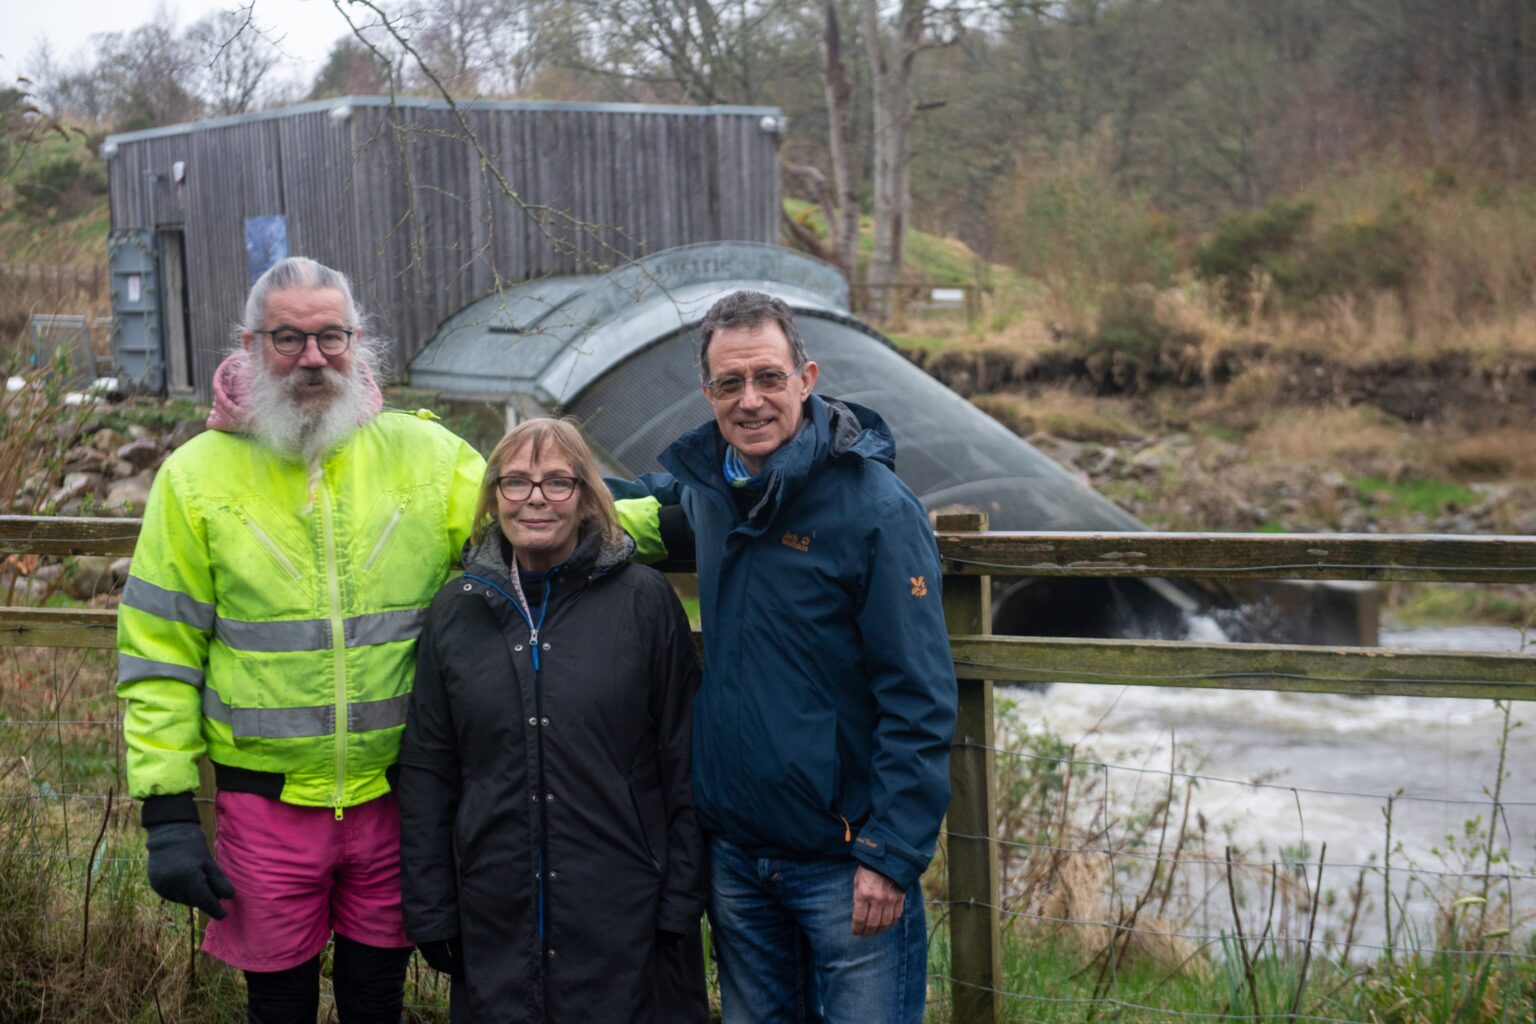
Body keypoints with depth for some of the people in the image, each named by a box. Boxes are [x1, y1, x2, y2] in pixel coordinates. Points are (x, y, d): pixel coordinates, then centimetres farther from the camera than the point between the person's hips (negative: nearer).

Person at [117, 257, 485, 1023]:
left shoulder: (426, 455, -1)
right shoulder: (197, 476, -3)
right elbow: (159, 654, -2)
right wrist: (167, 814, -5)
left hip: (397, 796, 1)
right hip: (266, 803, -1)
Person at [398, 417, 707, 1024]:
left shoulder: (644, 601, -3)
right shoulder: (456, 611, 5)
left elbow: (682, 762, -2)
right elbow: (428, 771, 9)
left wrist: (682, 900, -5)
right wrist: (429, 911, 6)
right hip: (496, 923, 2)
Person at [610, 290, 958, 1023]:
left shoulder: (876, 508, -15)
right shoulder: (705, 487, 5)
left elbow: (919, 700, -16)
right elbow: (642, 502, 31)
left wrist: (892, 854, -19)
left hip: (844, 860, -6)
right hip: (734, 848, 6)